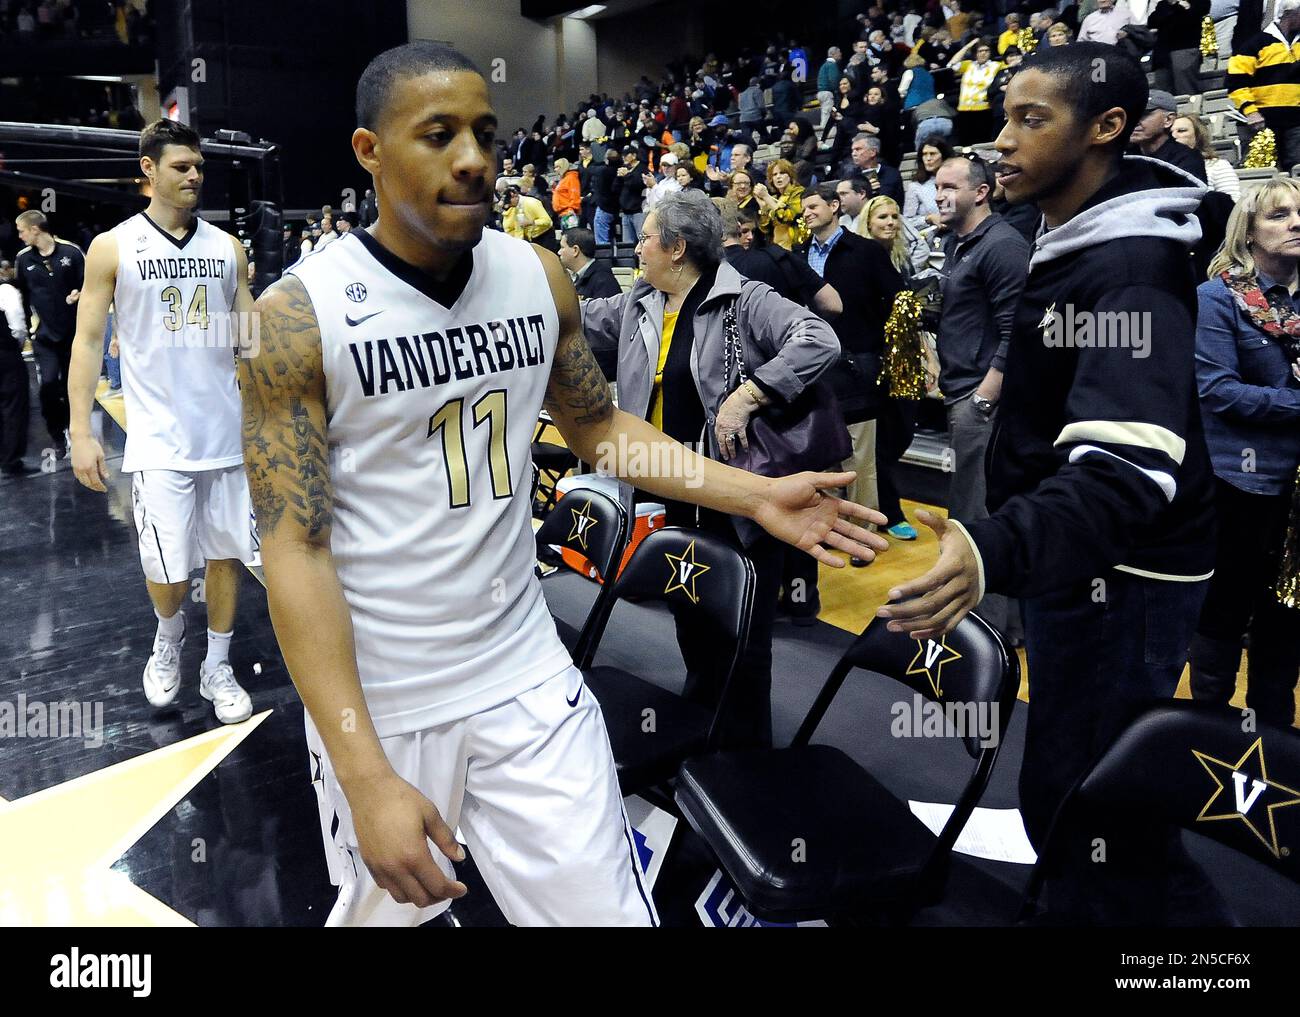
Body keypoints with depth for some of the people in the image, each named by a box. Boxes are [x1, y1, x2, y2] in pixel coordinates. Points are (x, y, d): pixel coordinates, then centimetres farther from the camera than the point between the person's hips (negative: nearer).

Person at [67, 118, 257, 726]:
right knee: (167, 565, -3)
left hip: (227, 429, 3)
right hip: (159, 438, -3)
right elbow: (89, 339, -1)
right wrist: (80, 432, -6)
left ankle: (217, 666, 24)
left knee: (227, 551, 7)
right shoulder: (113, 248, 0)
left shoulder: (227, 246, 8)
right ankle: (169, 637, 30)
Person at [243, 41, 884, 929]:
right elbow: (295, 554, -17)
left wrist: (754, 497, -1)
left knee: (605, 909, 6)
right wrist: (366, 776, -23)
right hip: (373, 697, -2)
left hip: (527, 675, 3)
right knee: (382, 908, 21)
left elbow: (598, 426, 11)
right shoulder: (298, 316, -15)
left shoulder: (538, 276, -2)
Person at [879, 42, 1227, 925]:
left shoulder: (1133, 269, -22)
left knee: (1078, 807, -6)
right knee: (1068, 794, 20)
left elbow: (1127, 468, -37)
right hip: (1073, 561, 10)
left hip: (1118, 576, -10)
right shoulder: (1076, 240, 9)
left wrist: (996, 551, -53)